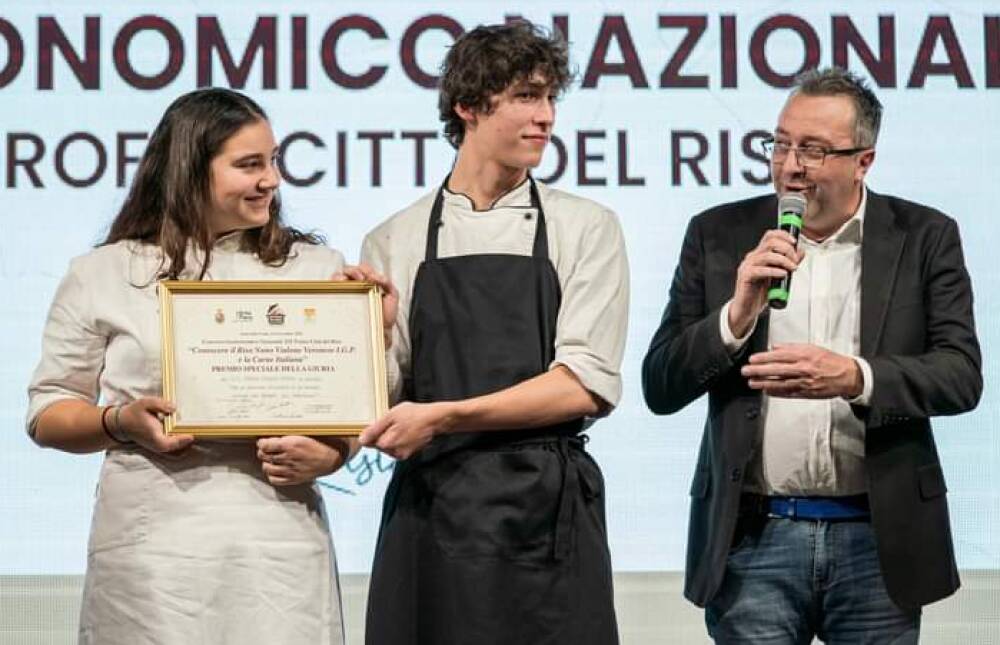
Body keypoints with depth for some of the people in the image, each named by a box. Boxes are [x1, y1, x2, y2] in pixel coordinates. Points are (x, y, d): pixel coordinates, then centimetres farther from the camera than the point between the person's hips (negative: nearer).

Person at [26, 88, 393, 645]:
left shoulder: (318, 268, 12)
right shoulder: (102, 276, 8)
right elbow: (48, 412, 10)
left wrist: (330, 455, -8)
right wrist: (122, 423, -10)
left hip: (283, 541, 1)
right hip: (152, 547, -1)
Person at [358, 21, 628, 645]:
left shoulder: (585, 229, 4)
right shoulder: (394, 242, 8)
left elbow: (586, 384, -7)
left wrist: (444, 416, -13)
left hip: (544, 513, -1)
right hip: (426, 506, 1)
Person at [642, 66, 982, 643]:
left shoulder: (924, 238, 2)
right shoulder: (720, 235, 3)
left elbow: (962, 375, -6)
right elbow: (660, 388, 1)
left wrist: (853, 378, -23)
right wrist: (738, 313, -16)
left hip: (879, 539, 0)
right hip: (755, 536, 0)